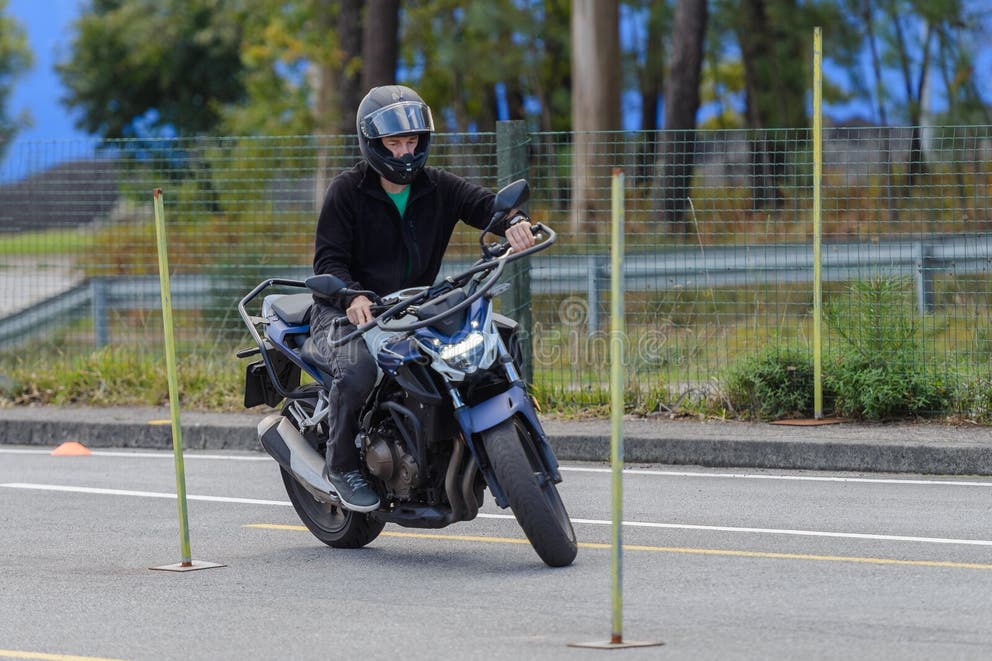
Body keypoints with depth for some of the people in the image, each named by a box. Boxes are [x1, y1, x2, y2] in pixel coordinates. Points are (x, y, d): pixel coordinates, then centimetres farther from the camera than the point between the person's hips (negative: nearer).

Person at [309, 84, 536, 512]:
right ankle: (342, 465, -10)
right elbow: (328, 258, -11)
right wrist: (351, 296, -31)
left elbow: (482, 203, -8)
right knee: (356, 370, -36)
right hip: (347, 314, -5)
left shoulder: (438, 188, 7)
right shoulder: (347, 191, -4)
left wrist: (512, 223, -32)